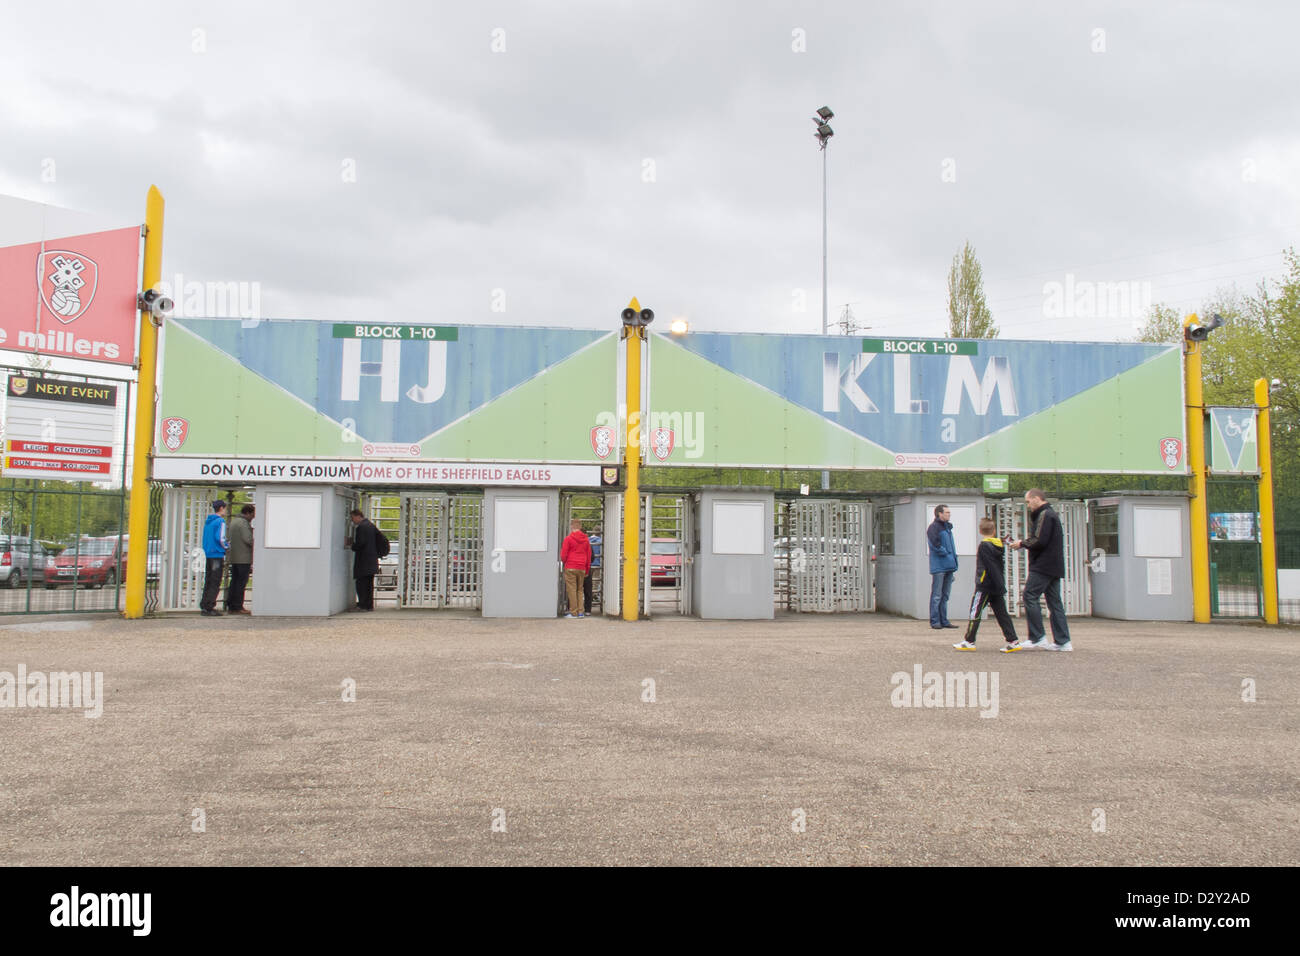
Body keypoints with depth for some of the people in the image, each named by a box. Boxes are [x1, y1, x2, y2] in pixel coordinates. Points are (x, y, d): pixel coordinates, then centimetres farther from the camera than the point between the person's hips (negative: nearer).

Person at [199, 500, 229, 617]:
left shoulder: (207, 521, 15)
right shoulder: (220, 521, -11)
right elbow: (220, 539, -17)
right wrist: (227, 545, 1)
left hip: (208, 555, 8)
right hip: (217, 555, -8)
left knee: (208, 581, 13)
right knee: (215, 583, -5)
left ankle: (204, 605, 15)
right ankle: (209, 608, -6)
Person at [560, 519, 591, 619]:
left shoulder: (568, 539, -5)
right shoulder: (586, 540, 9)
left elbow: (563, 555, -4)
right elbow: (589, 556, 12)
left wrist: (563, 562, 18)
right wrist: (587, 570, 19)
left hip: (570, 568, -4)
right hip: (582, 569, 4)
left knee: (572, 590, -1)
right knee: (579, 590, 12)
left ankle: (573, 612, -2)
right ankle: (580, 612, 8)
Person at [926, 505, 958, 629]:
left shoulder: (947, 526, 18)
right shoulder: (933, 527, -9)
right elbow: (935, 544, -22)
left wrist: (953, 559, 13)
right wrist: (945, 553, -10)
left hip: (949, 566, 8)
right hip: (939, 566, -8)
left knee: (945, 595, 12)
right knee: (936, 596, -4)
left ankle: (943, 620, 18)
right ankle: (935, 621, 0)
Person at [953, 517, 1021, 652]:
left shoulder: (984, 545, -13)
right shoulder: (1000, 546, 10)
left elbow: (991, 568, -18)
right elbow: (1001, 567, 13)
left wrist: (1000, 587, -19)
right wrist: (1001, 587, 16)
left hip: (984, 586, -7)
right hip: (996, 587, 7)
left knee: (975, 612, 0)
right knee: (1001, 613, 8)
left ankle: (969, 642, 4)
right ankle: (1013, 641, 4)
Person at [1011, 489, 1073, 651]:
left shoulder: (1044, 515, -11)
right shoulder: (1051, 514, 22)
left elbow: (1040, 541, -19)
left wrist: (1022, 543, -5)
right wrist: (1026, 541, 9)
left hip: (1043, 565, -10)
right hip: (1054, 567, 10)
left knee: (1030, 596, -9)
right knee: (1054, 601, 8)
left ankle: (1037, 638, -10)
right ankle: (1062, 641, 8)